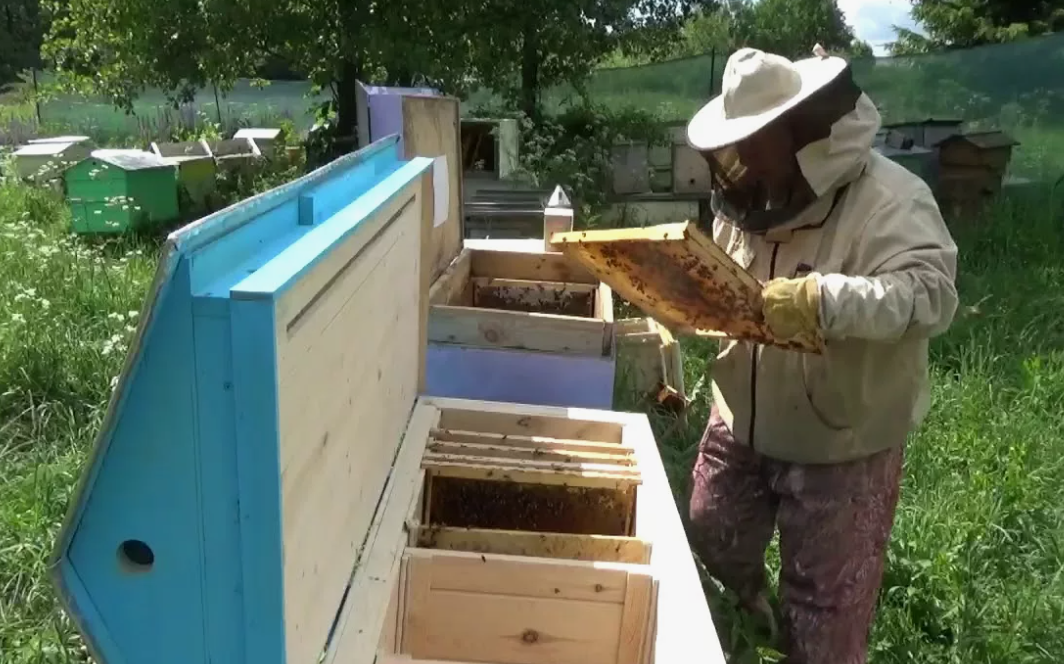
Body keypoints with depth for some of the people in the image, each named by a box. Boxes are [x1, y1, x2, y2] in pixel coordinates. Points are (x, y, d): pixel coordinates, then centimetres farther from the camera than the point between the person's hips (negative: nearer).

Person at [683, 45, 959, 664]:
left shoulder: (888, 199, -21)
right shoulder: (748, 200, 2)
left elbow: (933, 293, -33)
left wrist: (824, 300, -46)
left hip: (841, 443, -7)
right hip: (743, 421, 7)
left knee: (826, 600, 9)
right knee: (713, 536, 26)